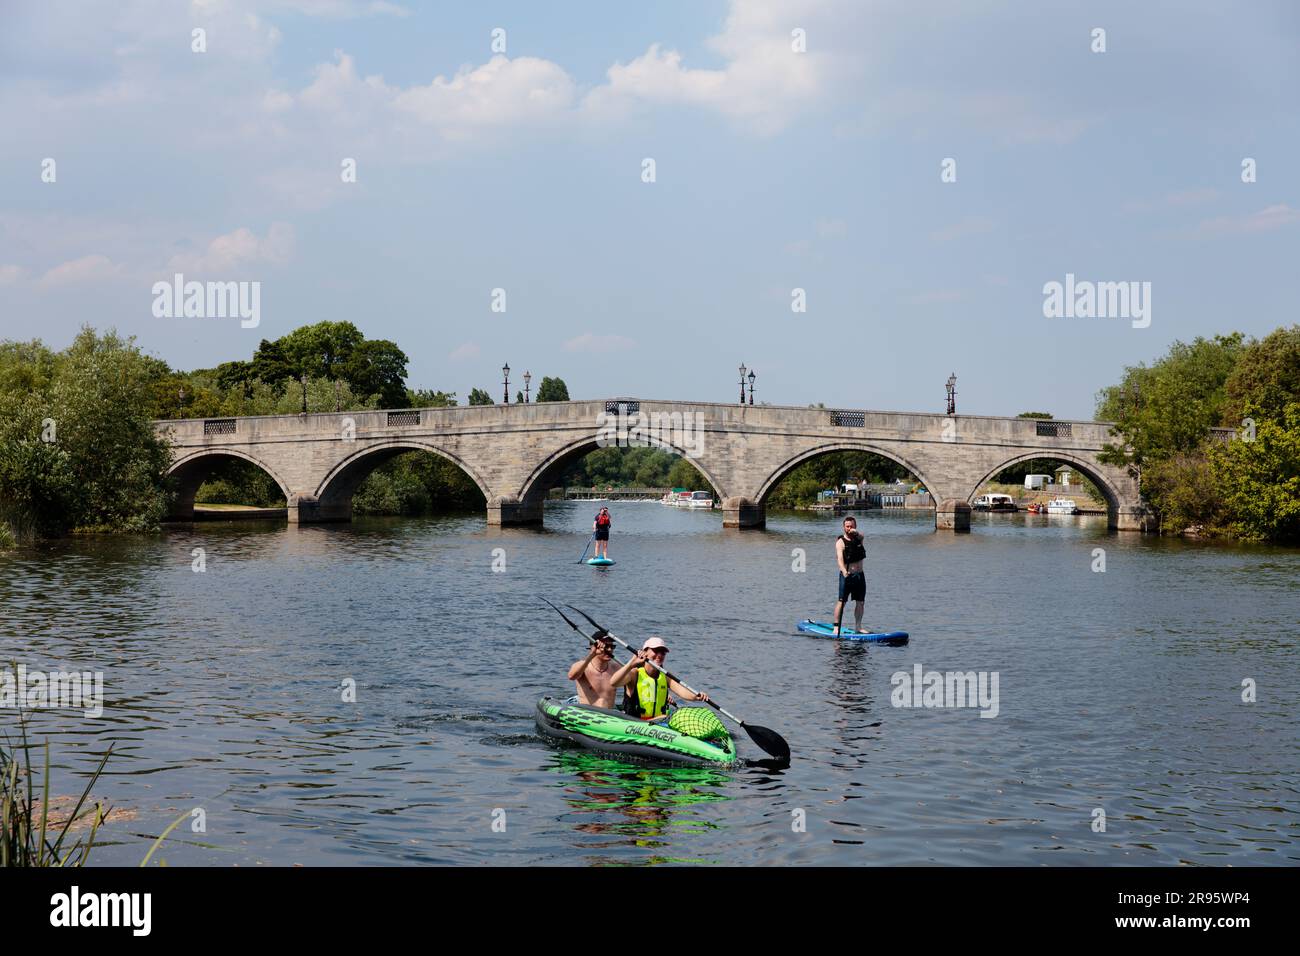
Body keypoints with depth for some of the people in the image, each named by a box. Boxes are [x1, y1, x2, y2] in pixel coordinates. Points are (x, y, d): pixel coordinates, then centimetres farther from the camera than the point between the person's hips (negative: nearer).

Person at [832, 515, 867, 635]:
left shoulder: (859, 538, 7)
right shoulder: (841, 542, -9)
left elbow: (862, 537, -19)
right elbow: (840, 558, -23)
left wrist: (856, 533, -42)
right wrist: (844, 571, -40)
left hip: (859, 575, 5)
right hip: (847, 575, -5)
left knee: (860, 602, 7)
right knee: (841, 601, -7)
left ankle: (857, 626, 15)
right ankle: (836, 627, -7)